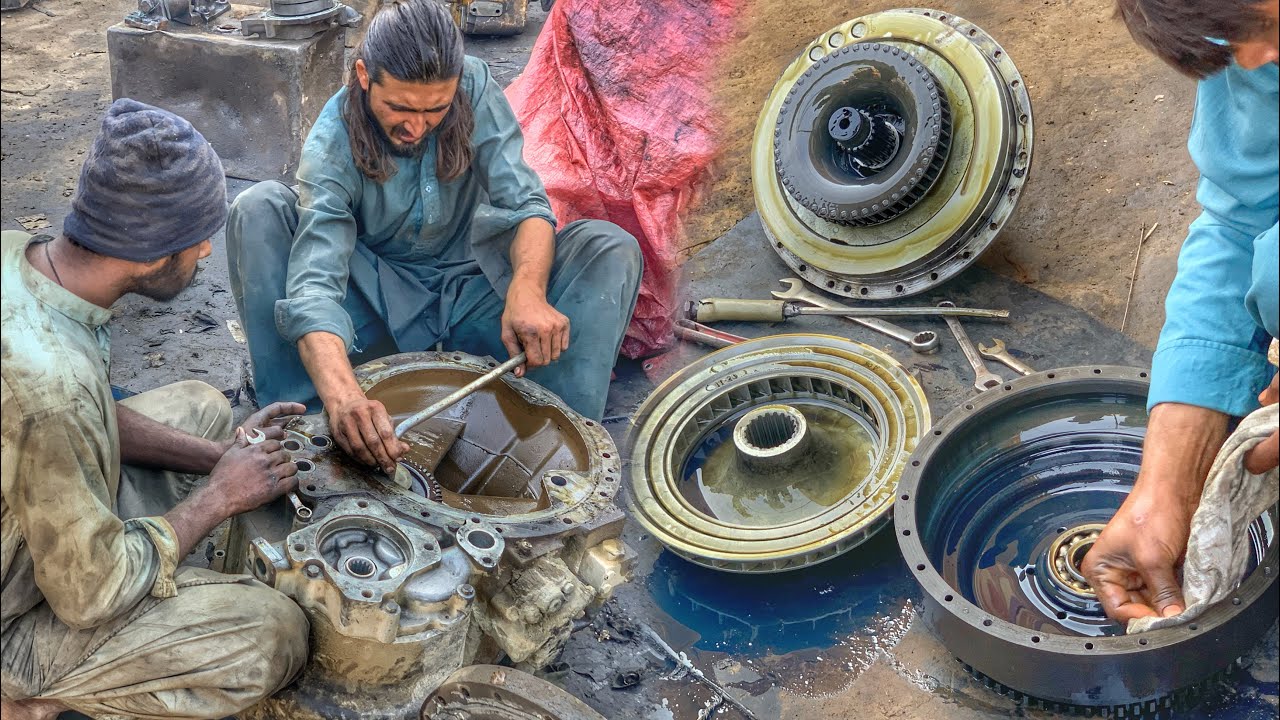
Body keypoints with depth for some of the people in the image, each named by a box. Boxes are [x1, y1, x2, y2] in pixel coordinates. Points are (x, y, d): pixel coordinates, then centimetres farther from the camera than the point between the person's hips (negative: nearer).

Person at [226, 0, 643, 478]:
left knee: (611, 249, -21)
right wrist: (343, 397, -55)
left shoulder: (473, 87, -15)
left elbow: (524, 203, -20)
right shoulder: (331, 145, -22)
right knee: (259, 210, -25)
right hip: (377, 305, -2)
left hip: (468, 292, 2)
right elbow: (314, 285, -35)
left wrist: (527, 290, -44)